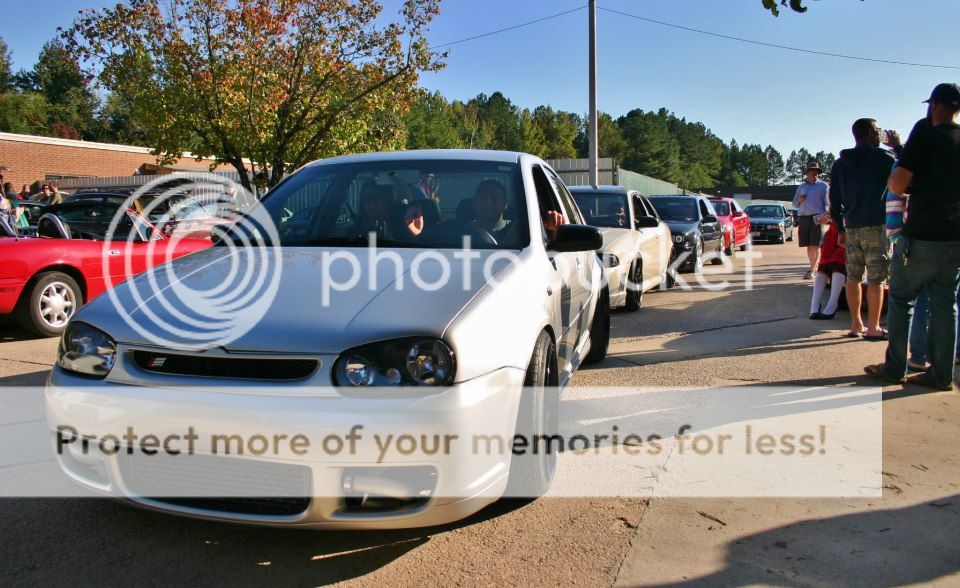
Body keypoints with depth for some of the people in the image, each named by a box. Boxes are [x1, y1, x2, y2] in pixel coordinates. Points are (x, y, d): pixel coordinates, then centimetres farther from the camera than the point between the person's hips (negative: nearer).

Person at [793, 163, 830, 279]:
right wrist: (799, 201, 2)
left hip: (817, 217, -4)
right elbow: (794, 204, 25)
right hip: (803, 218, 4)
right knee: (808, 246, 5)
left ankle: (811, 270, -11)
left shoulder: (823, 186, 9)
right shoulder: (801, 187, 21)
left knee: (816, 245, -10)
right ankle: (815, 268, 17)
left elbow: (828, 204, 3)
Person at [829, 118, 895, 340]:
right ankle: (873, 328, 0)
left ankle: (856, 324, 14)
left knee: (853, 276, 10)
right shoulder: (881, 157, -6)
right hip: (877, 224, -6)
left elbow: (834, 202, 13)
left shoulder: (840, 164, 12)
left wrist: (841, 229, 18)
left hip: (851, 227, 6)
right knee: (876, 279, -2)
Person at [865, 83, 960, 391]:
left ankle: (894, 368, 9)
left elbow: (897, 185, -16)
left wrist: (894, 174, 6)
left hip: (921, 236, -6)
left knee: (901, 299, 6)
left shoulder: (925, 138, -11)